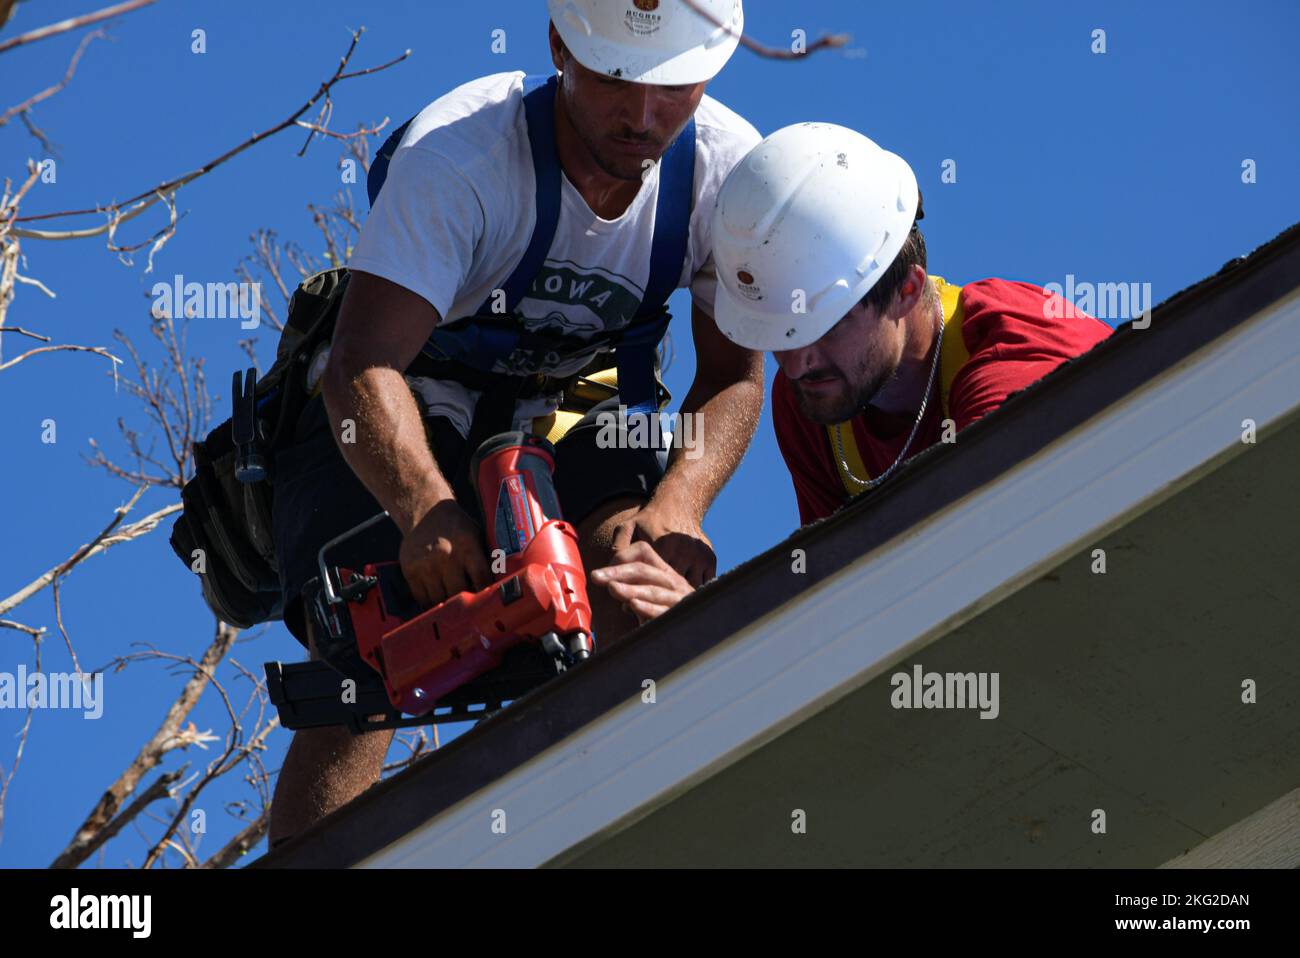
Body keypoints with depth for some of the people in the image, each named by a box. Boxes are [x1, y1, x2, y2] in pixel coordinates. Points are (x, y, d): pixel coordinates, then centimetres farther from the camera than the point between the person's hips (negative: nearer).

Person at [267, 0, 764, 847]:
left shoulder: (728, 165, -15)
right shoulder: (459, 152, -28)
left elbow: (734, 377, -5)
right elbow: (362, 370, -36)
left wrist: (675, 504, -26)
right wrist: (427, 511, -55)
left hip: (570, 410, 3)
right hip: (405, 412, -3)